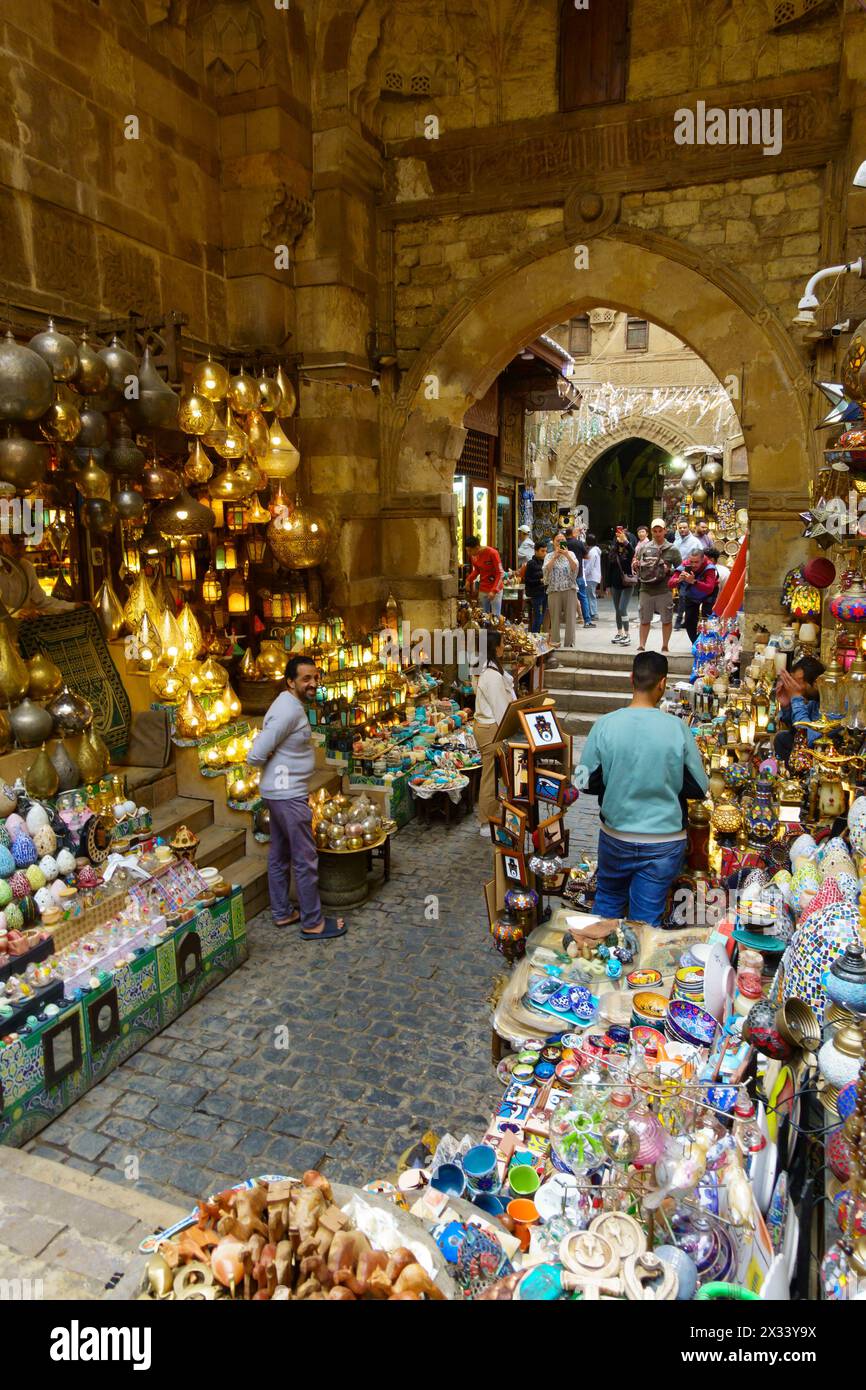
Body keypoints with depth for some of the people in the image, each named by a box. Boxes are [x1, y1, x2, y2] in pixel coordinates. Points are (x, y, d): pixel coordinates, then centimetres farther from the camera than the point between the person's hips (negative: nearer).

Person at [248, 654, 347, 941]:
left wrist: (280, 762, 7)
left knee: (279, 855, 18)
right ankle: (312, 923, 11)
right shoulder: (289, 710, -22)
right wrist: (275, 767, -6)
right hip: (288, 794, -10)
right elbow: (255, 756, -23)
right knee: (305, 860, 0)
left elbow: (261, 741, 15)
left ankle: (282, 913, 30)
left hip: (279, 792, 10)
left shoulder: (290, 704, 9)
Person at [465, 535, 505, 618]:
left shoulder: (492, 553, -19)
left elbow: (500, 573, -17)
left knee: (495, 616, -5)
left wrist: (494, 591, -25)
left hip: (495, 589, -5)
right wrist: (469, 580, -3)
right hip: (483, 589, 5)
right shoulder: (473, 555, -2)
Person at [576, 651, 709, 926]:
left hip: (615, 838, 1)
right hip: (664, 841, -1)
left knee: (608, 902, 24)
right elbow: (699, 788, -5)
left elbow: (586, 782, -4)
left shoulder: (605, 725, -14)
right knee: (647, 919, 12)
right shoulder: (677, 728, -15)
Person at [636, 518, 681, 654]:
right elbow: (636, 566, 16)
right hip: (646, 589, 2)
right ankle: (642, 646, 16)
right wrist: (635, 566, -6)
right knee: (644, 620, 8)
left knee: (667, 620, 5)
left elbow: (680, 569, 3)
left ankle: (665, 646, 16)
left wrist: (669, 570, -14)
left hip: (664, 591, -2)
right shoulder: (643, 547, 8)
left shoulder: (672, 549, 2)